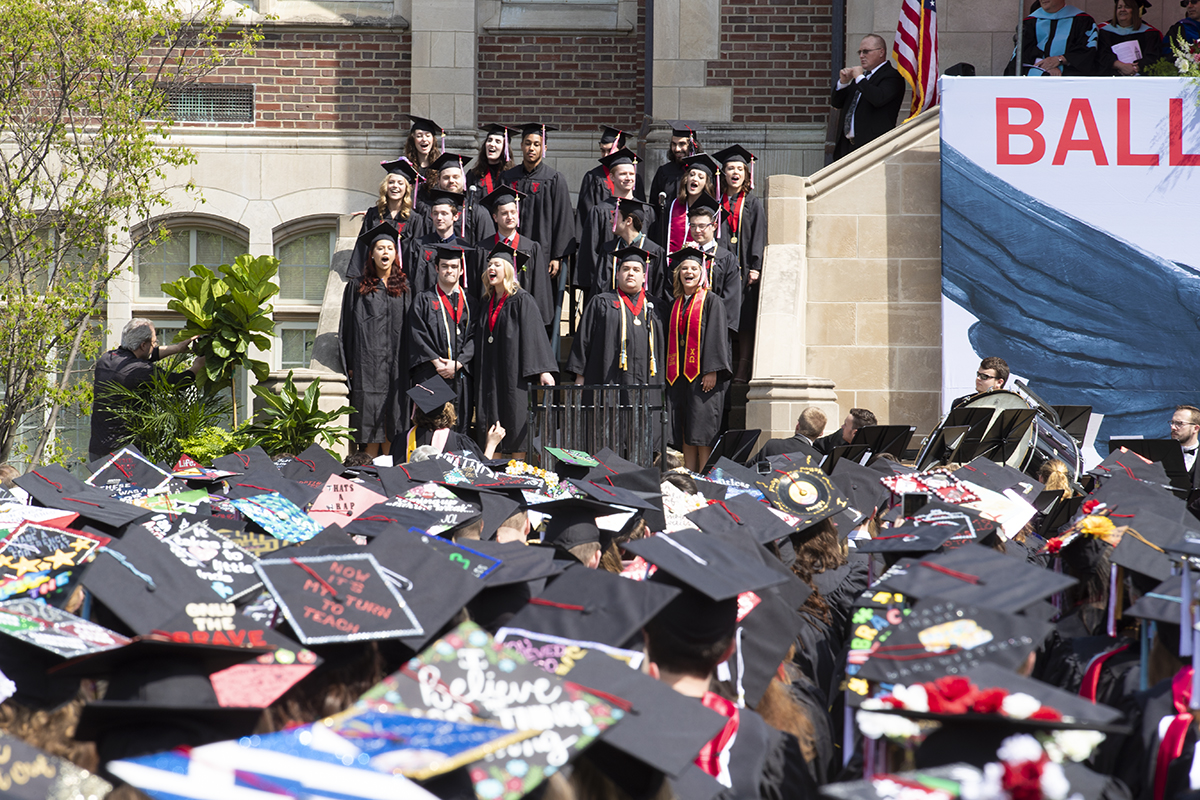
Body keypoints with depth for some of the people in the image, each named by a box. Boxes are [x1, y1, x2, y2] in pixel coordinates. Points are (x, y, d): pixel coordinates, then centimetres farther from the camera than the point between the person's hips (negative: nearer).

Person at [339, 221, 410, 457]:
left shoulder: (404, 286, 11)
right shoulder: (358, 286, 6)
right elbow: (348, 326, 4)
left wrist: (407, 360, 2)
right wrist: (351, 364, -3)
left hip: (396, 360, 2)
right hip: (368, 358, -2)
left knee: (393, 412, 0)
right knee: (369, 410, -4)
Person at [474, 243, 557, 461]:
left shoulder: (522, 301, -5)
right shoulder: (488, 303, 15)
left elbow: (534, 334, -11)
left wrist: (543, 370, -19)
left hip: (513, 374, -6)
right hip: (490, 377, 6)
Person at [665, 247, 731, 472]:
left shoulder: (711, 301, 0)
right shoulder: (676, 304, 17)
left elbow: (716, 336, -8)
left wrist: (712, 371, -17)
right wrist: (671, 374, 11)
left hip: (702, 375, -6)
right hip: (680, 375, 6)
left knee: (701, 434, -9)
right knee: (685, 435, 4)